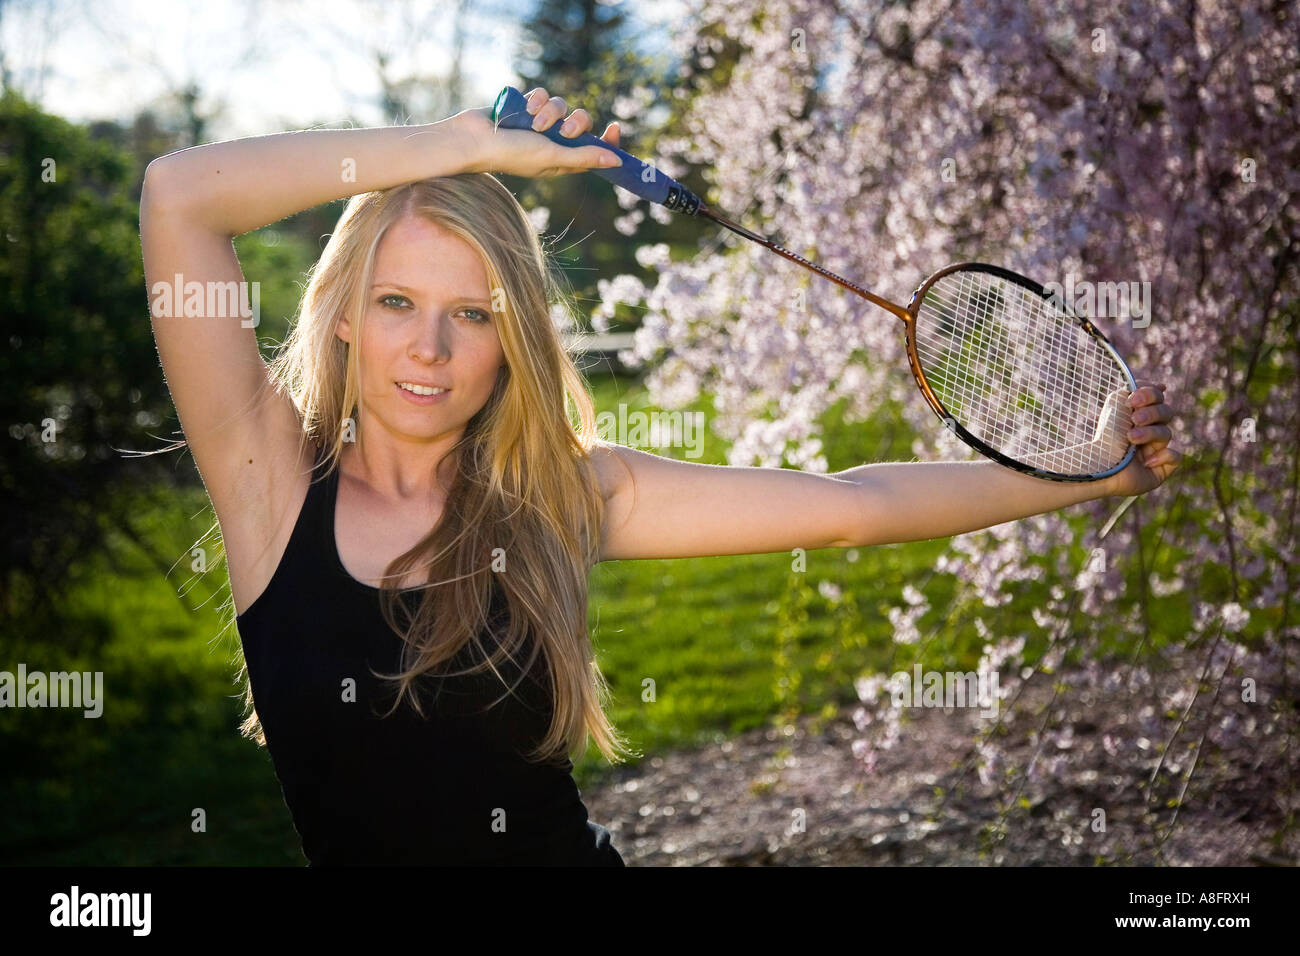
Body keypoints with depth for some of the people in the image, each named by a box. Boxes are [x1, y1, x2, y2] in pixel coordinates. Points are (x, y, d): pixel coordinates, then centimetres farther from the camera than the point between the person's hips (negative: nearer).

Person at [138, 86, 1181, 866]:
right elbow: (177, 192, -18)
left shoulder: (562, 492, -3)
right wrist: (464, 145, -18)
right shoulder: (274, 473, -8)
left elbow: (848, 506, 0)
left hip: (565, 847, 0)